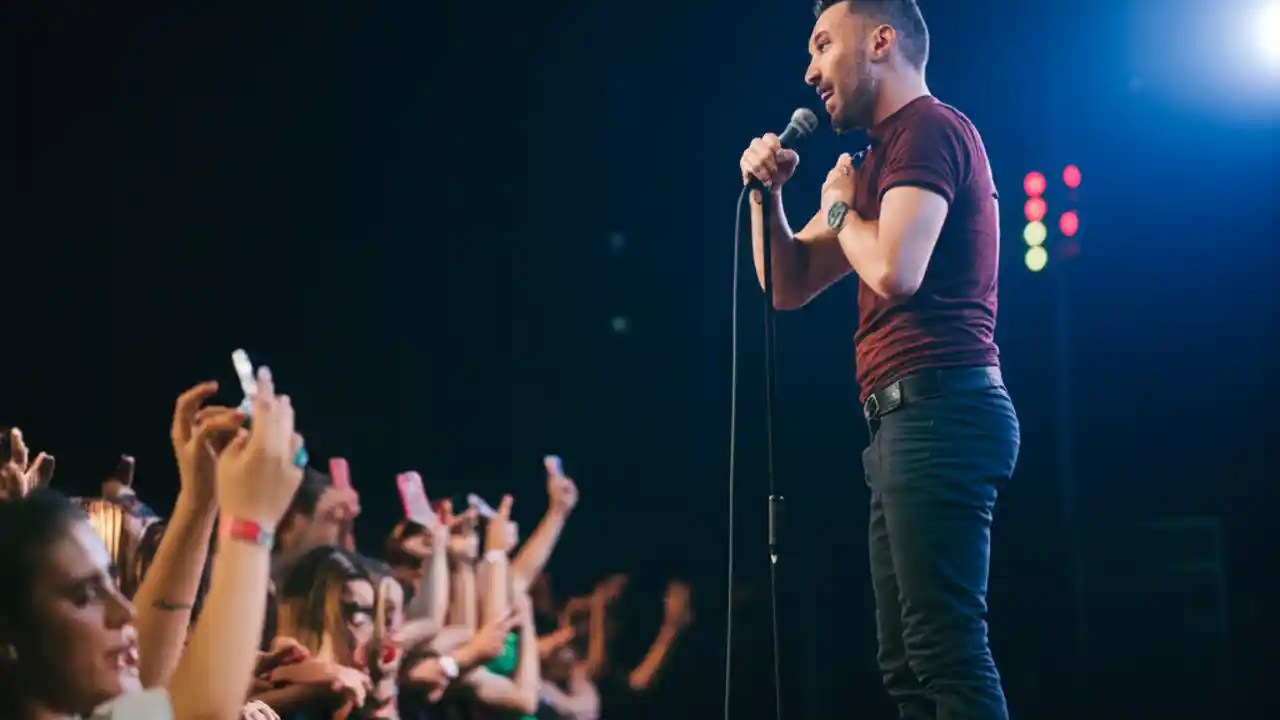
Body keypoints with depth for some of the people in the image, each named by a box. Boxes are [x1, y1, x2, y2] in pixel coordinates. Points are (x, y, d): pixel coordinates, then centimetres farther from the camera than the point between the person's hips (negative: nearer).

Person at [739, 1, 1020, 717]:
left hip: (937, 410, -11)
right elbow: (790, 285, 25)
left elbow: (894, 272, -21)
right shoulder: (881, 157, 25)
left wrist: (840, 205, -2)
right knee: (907, 662, 8)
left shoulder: (928, 127, -6)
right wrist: (767, 195, 10)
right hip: (913, 419, 11)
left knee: (946, 647, -16)